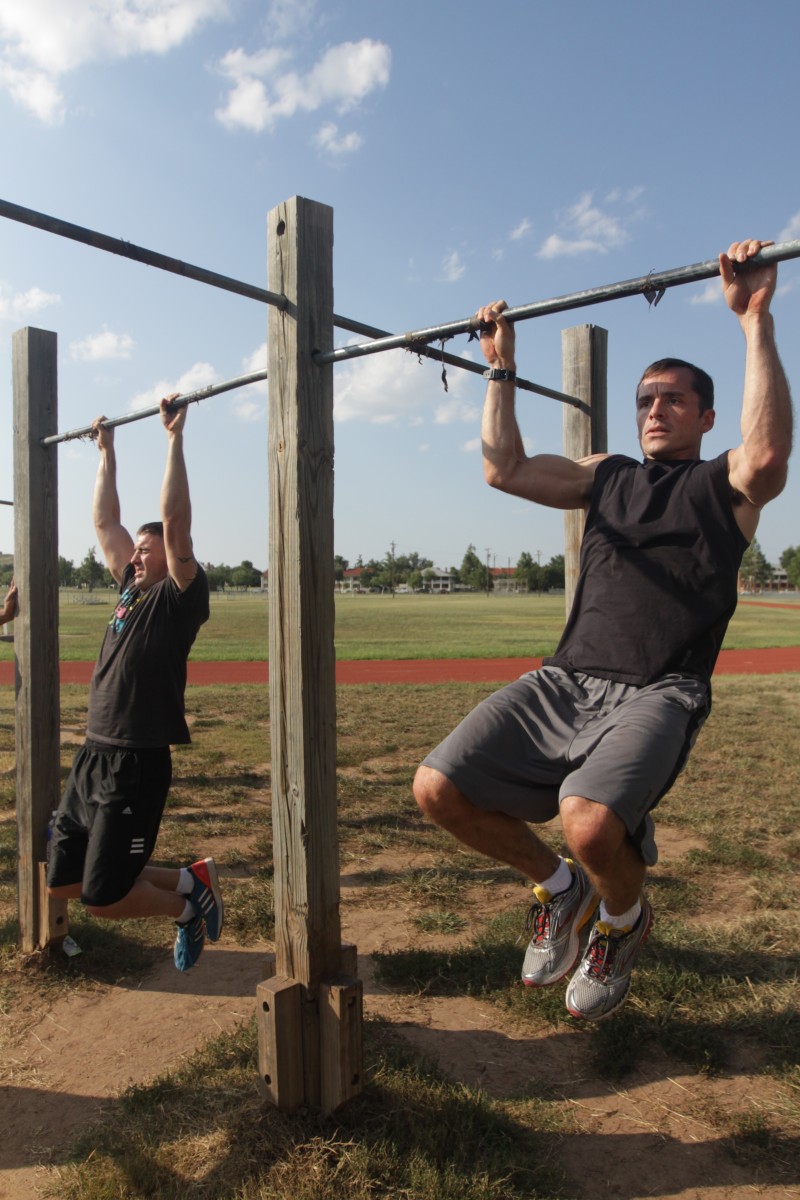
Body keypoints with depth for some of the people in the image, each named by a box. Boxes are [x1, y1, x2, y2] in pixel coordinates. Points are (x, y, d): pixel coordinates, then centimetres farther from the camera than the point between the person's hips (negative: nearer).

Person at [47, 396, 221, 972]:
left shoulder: (179, 597, -7)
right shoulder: (132, 591, 12)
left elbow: (176, 524, -19)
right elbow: (106, 521, 20)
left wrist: (175, 437, -18)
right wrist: (107, 449, 22)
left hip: (137, 765, -9)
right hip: (93, 757, 9)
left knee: (105, 897, -4)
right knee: (64, 882, 15)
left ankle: (190, 901, 23)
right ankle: (186, 880, 27)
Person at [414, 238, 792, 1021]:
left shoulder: (724, 484, 9)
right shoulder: (607, 476, 23)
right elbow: (504, 469, 17)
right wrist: (501, 368, 18)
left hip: (656, 693, -5)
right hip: (565, 681, 5)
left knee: (590, 821, -33)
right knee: (437, 789, -10)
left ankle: (623, 919, 7)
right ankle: (558, 885, 17)